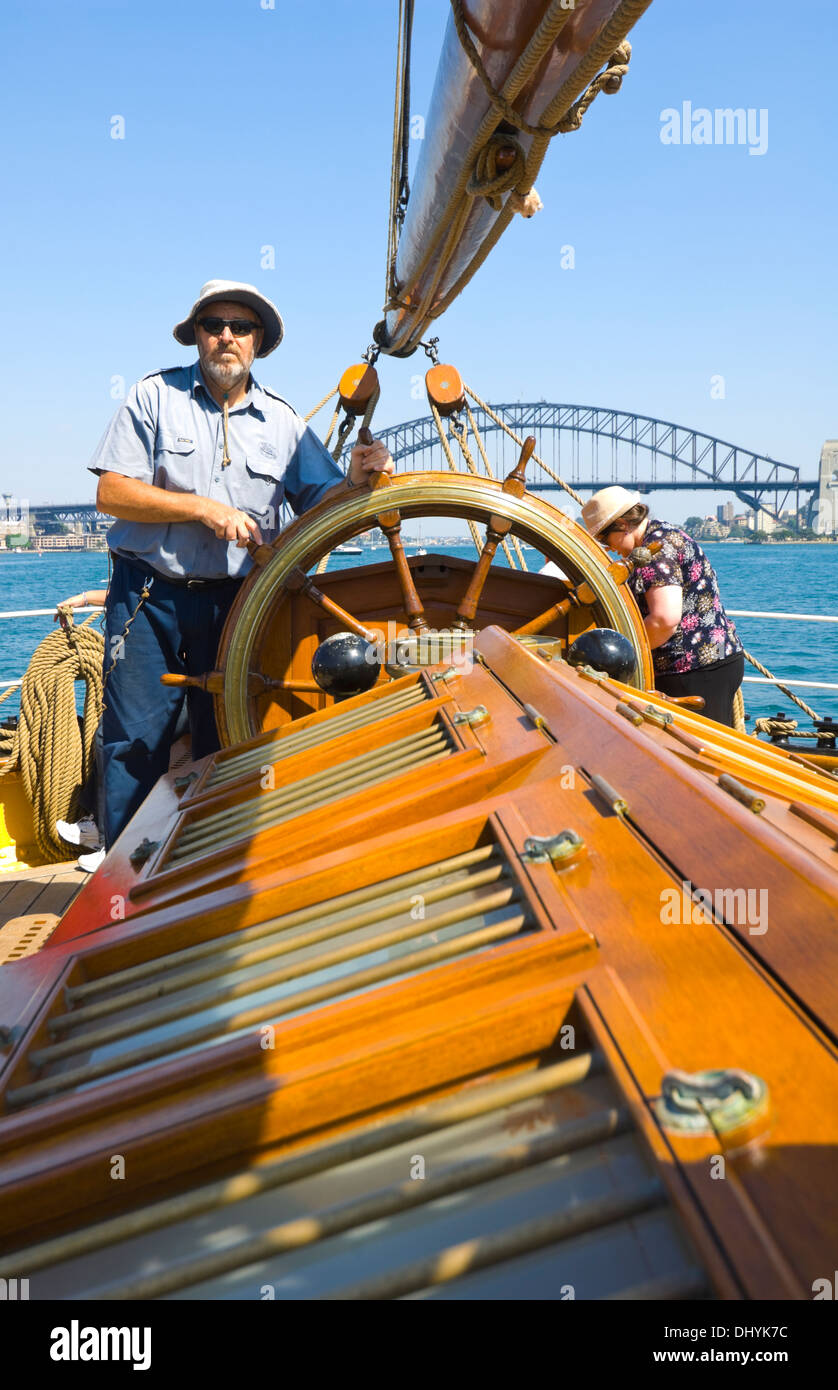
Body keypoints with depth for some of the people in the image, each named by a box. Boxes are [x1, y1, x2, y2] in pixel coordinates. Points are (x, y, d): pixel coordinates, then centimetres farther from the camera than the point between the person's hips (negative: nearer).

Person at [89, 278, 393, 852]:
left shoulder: (282, 419, 9)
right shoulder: (155, 396, 1)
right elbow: (111, 492, -7)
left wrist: (356, 480, -17)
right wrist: (205, 508, -15)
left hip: (234, 603, 3)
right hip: (149, 599, -2)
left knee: (224, 746, 9)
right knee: (135, 743, -2)